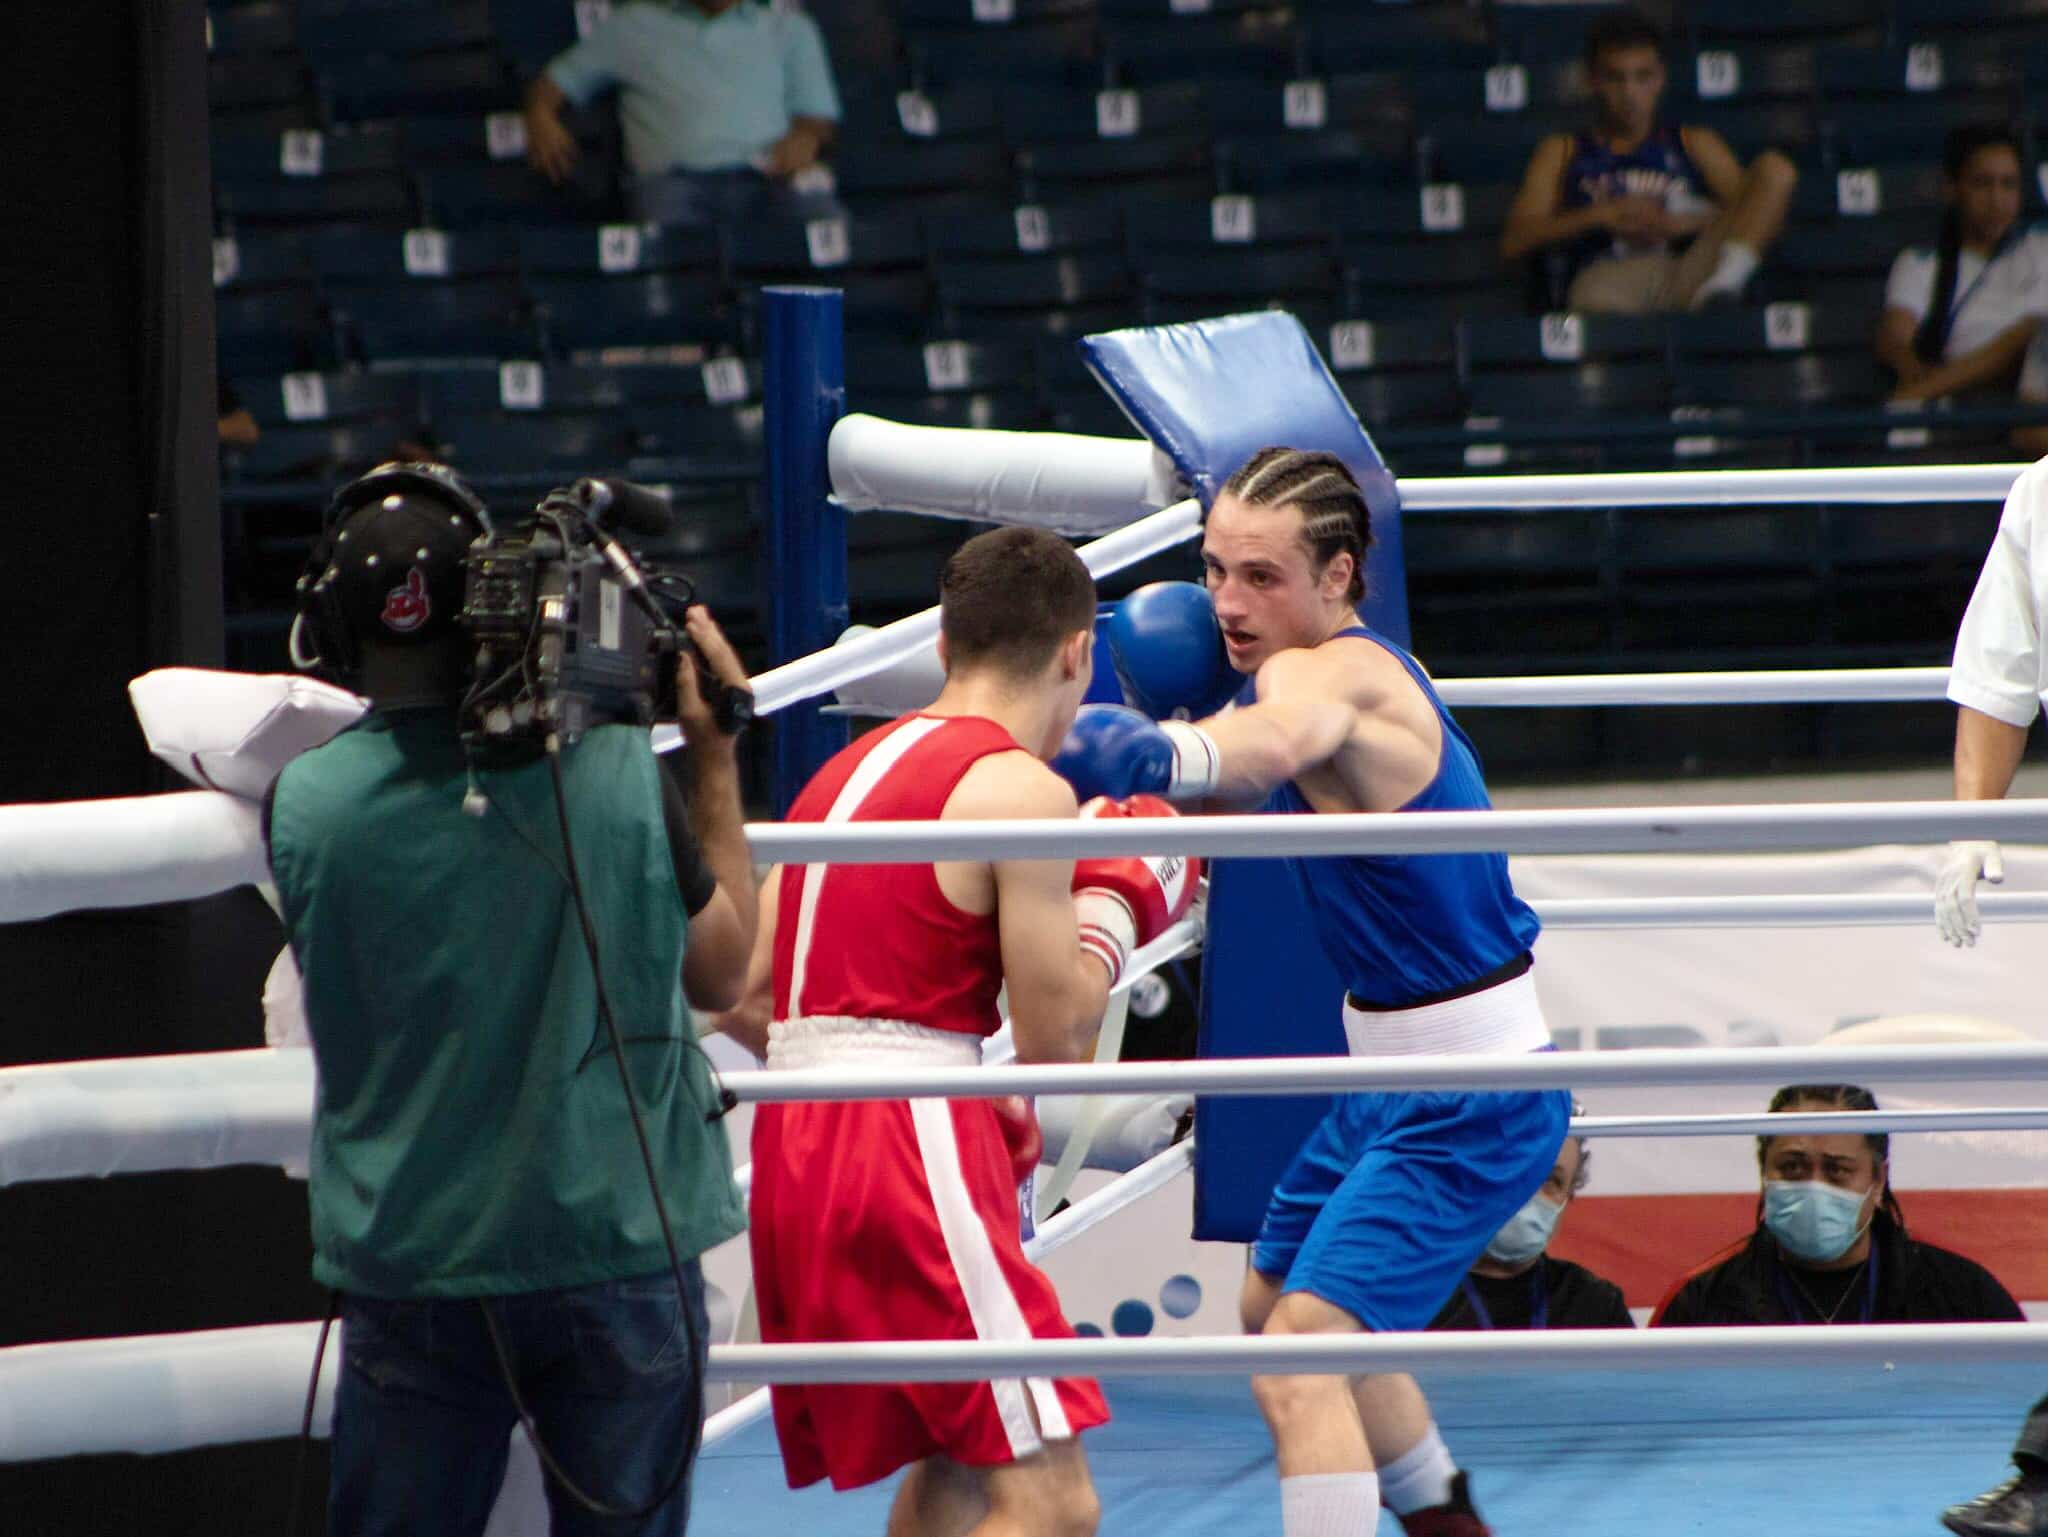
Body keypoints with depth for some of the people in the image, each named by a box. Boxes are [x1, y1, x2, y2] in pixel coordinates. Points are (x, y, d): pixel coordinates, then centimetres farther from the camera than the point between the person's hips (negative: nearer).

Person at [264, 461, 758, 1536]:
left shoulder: (303, 803, -8)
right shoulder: (617, 773, -9)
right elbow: (722, 970, 7)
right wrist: (714, 758, 15)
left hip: (407, 1265, 1)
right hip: (617, 1247, 0)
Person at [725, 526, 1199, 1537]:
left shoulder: (846, 770, 18)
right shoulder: (1023, 789, -7)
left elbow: (739, 996, 14)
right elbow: (1056, 1033, -8)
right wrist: (1114, 913, 9)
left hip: (795, 1149, 9)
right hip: (910, 1150, -9)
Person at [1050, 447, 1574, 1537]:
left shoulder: (1330, 671, -24)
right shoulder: (1355, 667, 5)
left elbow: (1274, 745, -50)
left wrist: (1158, 756, -70)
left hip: (1469, 1108, -11)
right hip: (1393, 1075, 11)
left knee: (1296, 1366, -21)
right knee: (1276, 1309, 29)